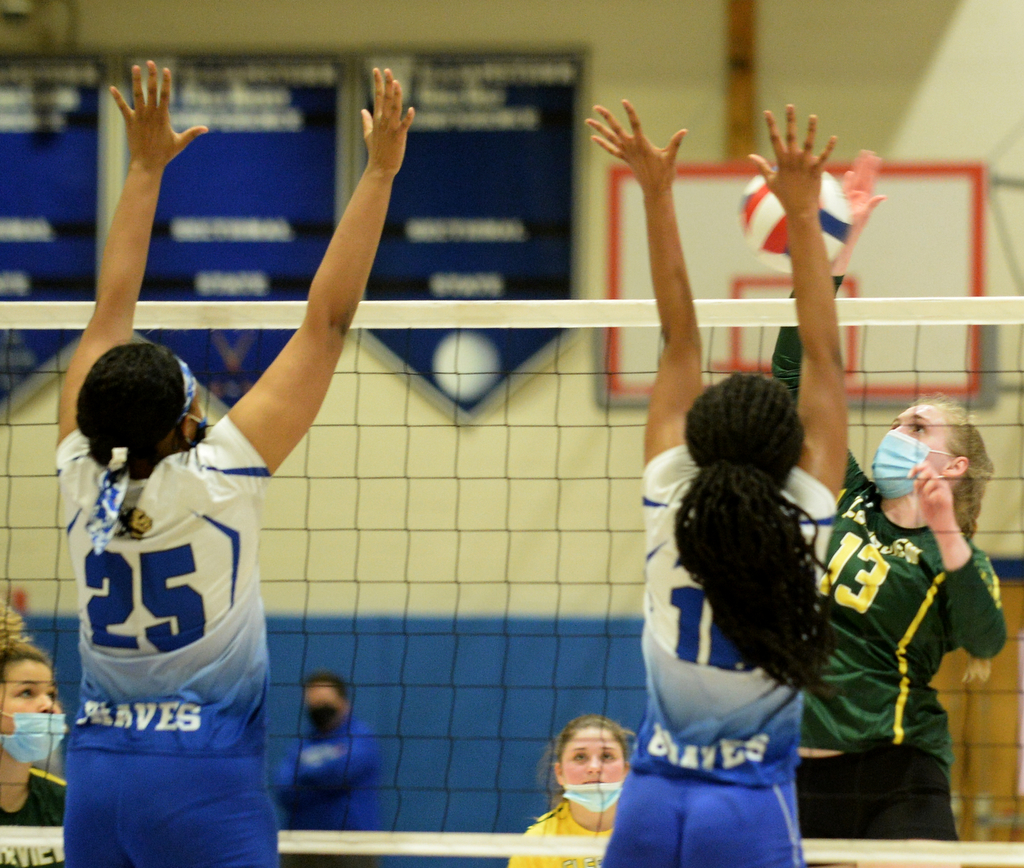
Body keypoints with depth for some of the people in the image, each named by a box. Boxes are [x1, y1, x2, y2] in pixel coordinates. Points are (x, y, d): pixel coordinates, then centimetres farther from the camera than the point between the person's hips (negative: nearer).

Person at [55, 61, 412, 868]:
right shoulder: (214, 479, -14)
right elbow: (328, 319, -12)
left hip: (96, 777, 6)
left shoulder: (84, 477, -2)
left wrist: (145, 168, 18)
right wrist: (380, 172, -8)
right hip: (205, 782, -6)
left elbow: (112, 308, 10)